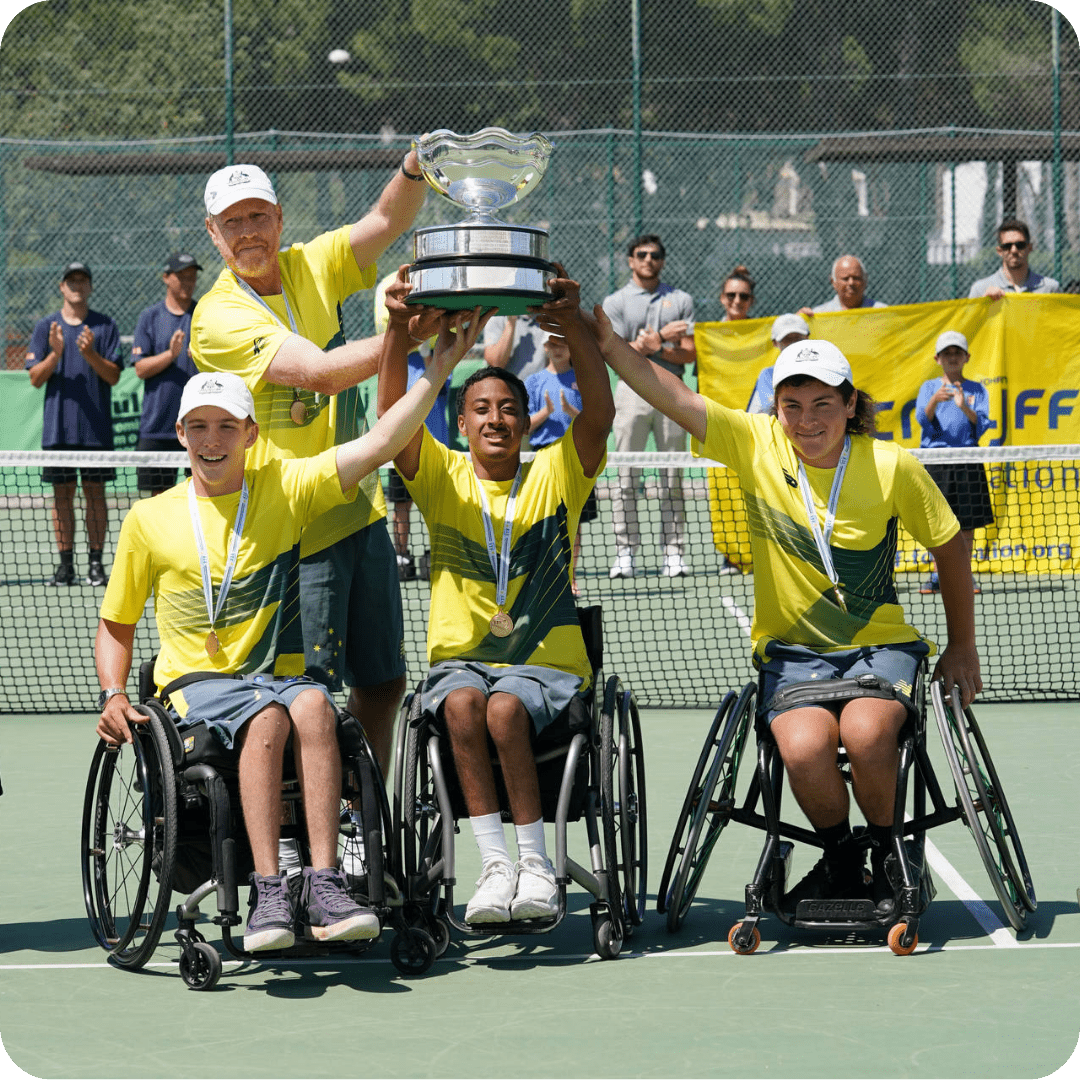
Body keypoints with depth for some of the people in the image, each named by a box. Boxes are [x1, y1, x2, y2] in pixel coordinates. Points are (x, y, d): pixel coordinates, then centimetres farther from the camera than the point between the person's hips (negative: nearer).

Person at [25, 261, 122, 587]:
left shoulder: (105, 326, 5)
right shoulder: (46, 327, 7)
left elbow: (114, 376, 0)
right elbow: (35, 378, 3)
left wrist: (91, 354, -17)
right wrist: (55, 354, -14)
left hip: (96, 427, -1)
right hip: (58, 427, 1)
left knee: (95, 492, 1)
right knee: (62, 493, 2)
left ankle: (96, 563, 5)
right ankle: (65, 564, 7)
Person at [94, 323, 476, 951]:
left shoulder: (287, 489, 9)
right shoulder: (149, 520, 9)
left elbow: (380, 445, -1)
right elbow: (116, 626, 18)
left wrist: (440, 367, -10)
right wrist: (114, 694, 0)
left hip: (275, 672, 1)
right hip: (194, 683, -1)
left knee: (313, 705, -35)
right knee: (267, 717, -35)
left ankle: (324, 886, -41)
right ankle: (269, 894, -41)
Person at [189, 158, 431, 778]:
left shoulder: (313, 267, 6)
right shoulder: (219, 316, -14)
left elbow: (388, 219, -4)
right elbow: (323, 372, -24)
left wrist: (415, 168, -25)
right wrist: (415, 333, -31)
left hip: (361, 513, 7)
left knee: (383, 684, 11)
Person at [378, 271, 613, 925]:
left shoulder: (554, 477, 5)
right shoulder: (443, 478, 8)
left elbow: (600, 413, -11)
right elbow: (394, 417, -7)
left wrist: (574, 325, -26)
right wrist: (399, 329, -23)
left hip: (546, 664, -1)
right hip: (460, 659, 1)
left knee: (504, 708, -33)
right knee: (464, 703, -32)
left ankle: (536, 863, -26)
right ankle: (495, 864, -33)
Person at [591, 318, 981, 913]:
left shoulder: (890, 466, -7)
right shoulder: (756, 445, -4)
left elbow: (949, 546, 7)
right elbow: (677, 398, -14)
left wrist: (962, 647, 11)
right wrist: (608, 344, -30)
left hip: (880, 645, -1)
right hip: (791, 650, 1)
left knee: (866, 733, -33)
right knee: (804, 747, -29)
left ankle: (889, 857, -5)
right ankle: (840, 861, 1)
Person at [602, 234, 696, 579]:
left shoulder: (680, 300, 11)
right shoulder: (615, 302, 7)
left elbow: (689, 353, 4)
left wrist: (654, 347, -11)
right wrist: (662, 336, -9)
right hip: (632, 391, -1)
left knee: (672, 479, 1)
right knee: (626, 478, -2)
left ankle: (673, 551, 4)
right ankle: (625, 552, 1)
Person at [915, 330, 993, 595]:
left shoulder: (976, 390, 10)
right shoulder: (928, 388, 10)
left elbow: (982, 425, -1)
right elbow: (923, 419, -4)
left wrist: (965, 408, -20)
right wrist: (935, 401, -24)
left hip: (967, 460, 0)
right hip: (934, 461, 0)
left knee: (966, 524, 0)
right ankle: (938, 576, 8)